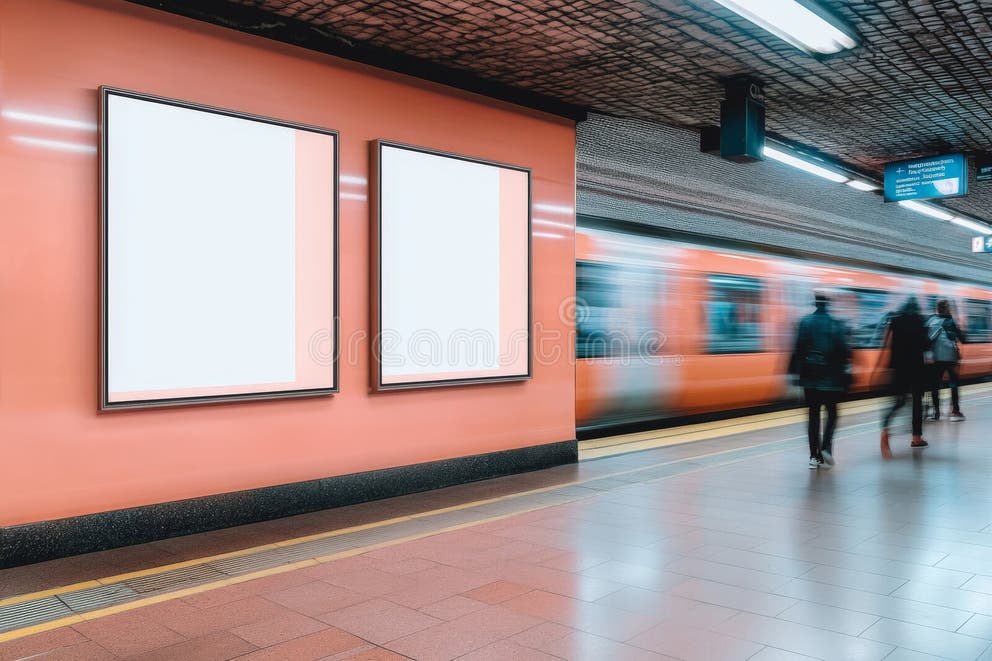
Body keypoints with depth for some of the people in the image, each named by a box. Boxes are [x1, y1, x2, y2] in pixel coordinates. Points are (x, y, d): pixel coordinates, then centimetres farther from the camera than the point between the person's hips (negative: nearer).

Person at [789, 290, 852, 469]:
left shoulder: (805, 322, 0)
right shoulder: (836, 324, -5)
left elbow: (798, 349, -1)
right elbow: (843, 351, -6)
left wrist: (794, 372, 4)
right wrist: (846, 371, 3)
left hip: (810, 376, 2)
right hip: (831, 377, -2)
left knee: (813, 414, 8)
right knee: (832, 413, 11)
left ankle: (814, 456, 7)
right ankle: (826, 447, -9)